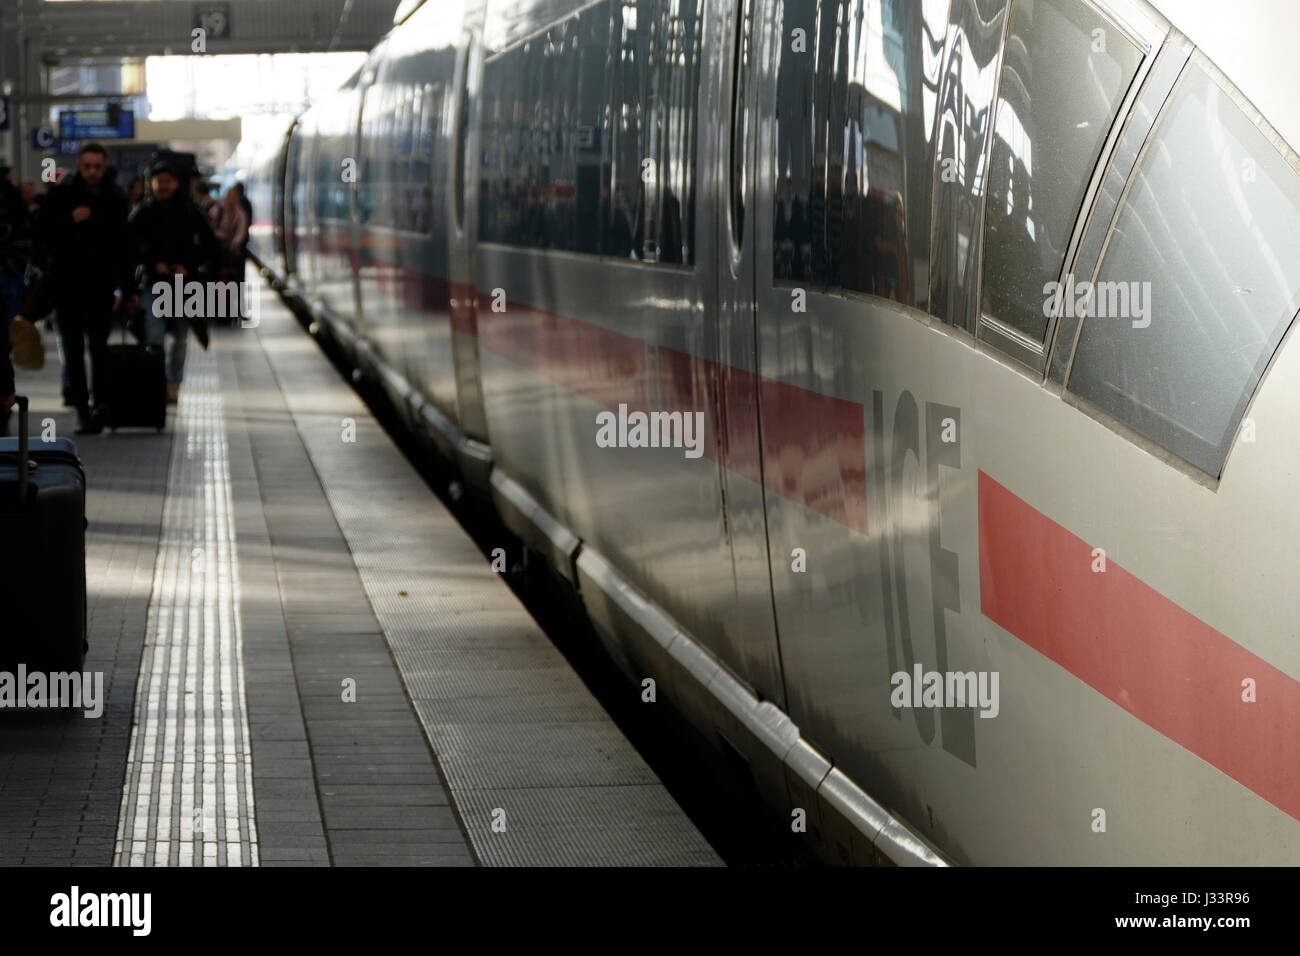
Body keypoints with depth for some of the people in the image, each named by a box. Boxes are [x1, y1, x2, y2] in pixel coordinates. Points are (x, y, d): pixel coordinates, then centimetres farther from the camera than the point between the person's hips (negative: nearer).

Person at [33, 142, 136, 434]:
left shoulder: (113, 200, 6)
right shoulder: (61, 194, 0)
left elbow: (123, 247, 11)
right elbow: (42, 232, -3)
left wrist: (129, 289, 9)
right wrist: (71, 221, -18)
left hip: (100, 284, 0)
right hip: (67, 282, 0)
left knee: (99, 349, -6)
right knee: (74, 350, 3)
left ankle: (101, 406, -3)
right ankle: (82, 408, 8)